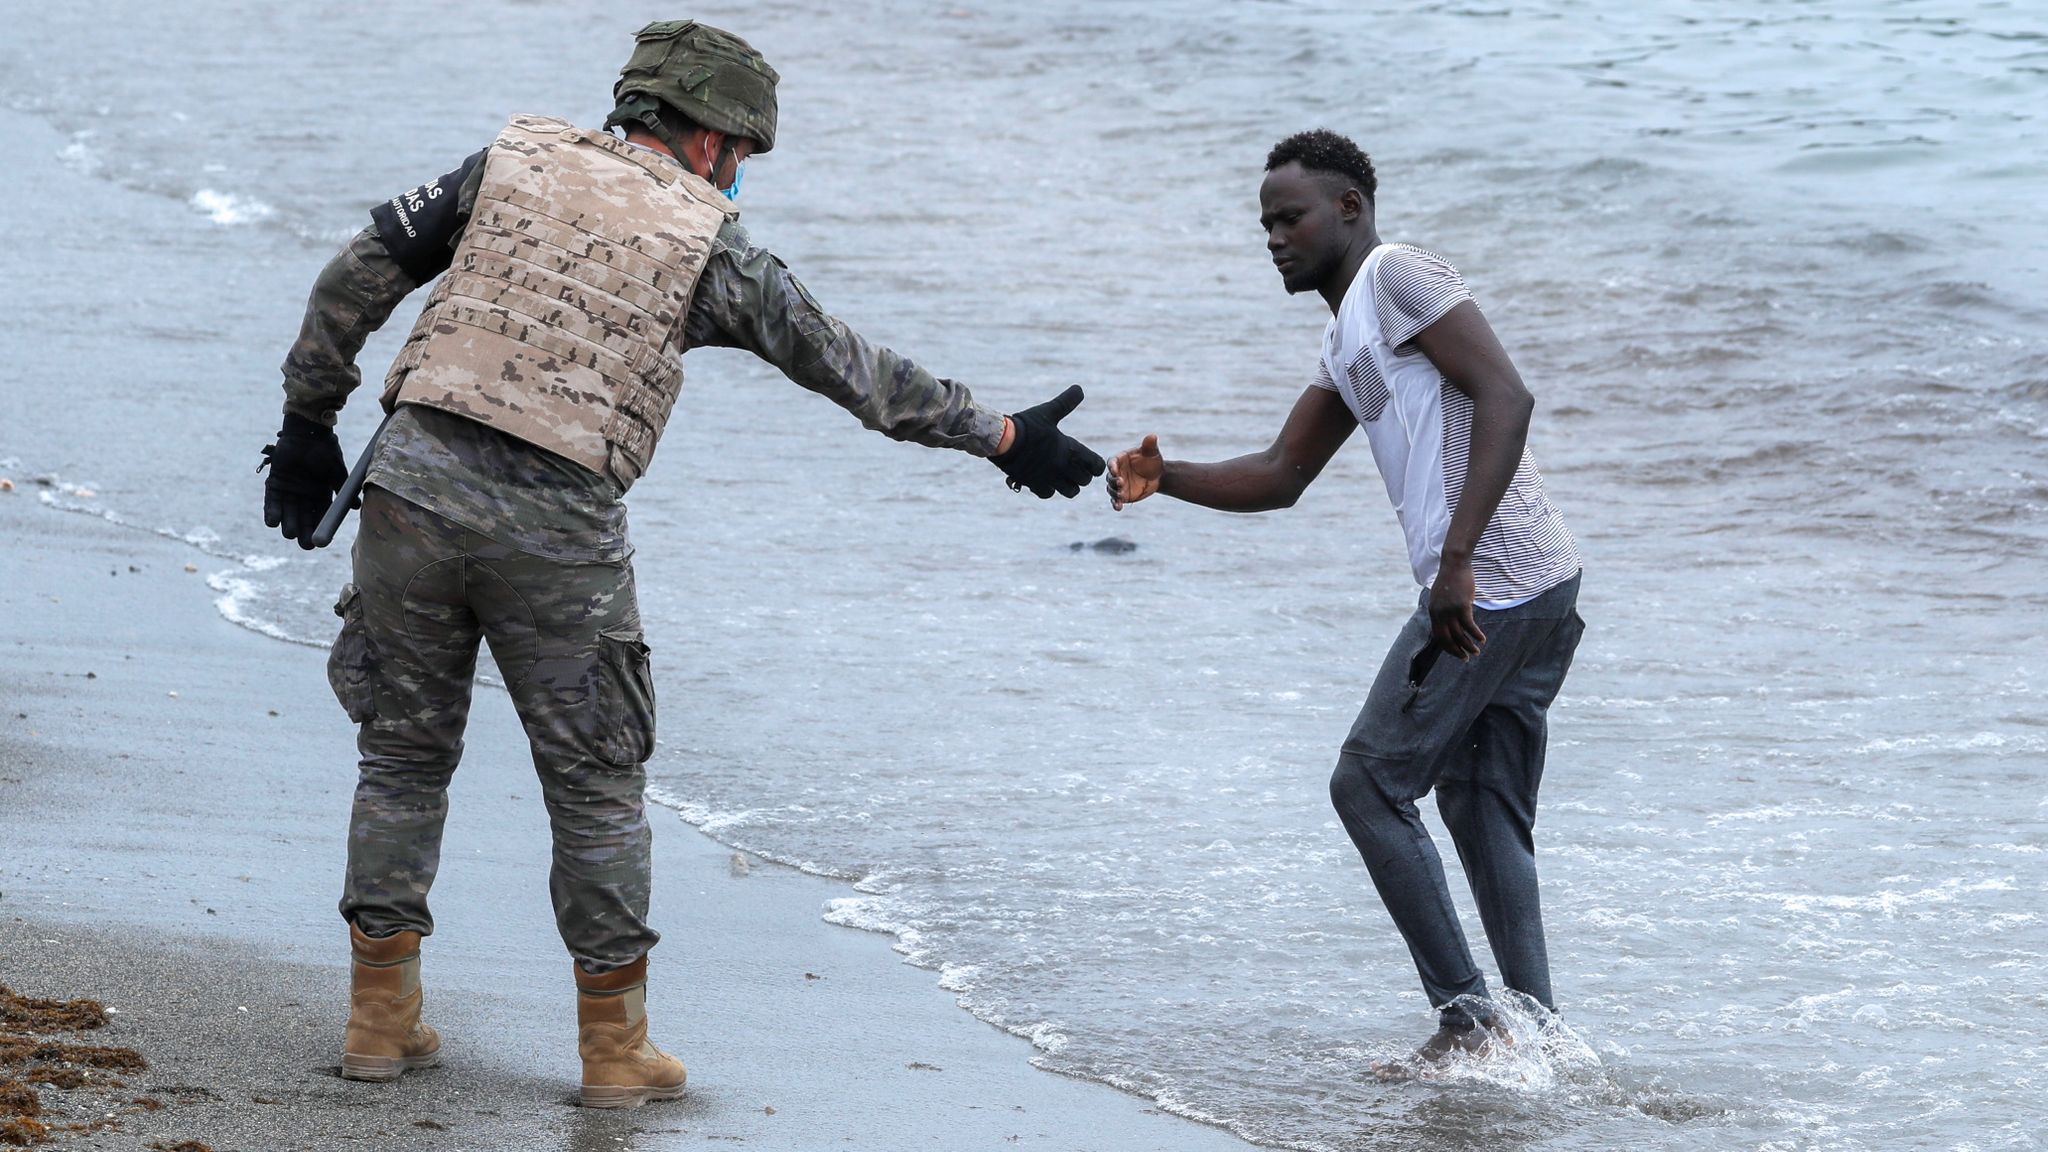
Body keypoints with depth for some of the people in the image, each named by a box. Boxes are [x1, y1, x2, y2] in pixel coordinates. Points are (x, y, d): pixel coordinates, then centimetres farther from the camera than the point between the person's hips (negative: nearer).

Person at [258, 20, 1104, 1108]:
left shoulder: (512, 160, 12)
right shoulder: (707, 243, 5)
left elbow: (359, 276, 9)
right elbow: (851, 366, 11)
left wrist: (309, 420, 17)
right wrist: (1000, 436, 20)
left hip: (416, 483, 3)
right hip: (557, 531, -3)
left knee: (404, 753, 17)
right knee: (596, 785, 10)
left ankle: (381, 1016, 20)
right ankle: (615, 1047, 15)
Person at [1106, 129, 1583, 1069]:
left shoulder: (1398, 276, -7)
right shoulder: (1346, 339, 24)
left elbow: (1505, 397, -19)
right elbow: (1280, 477, 28)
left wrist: (1458, 559, -26)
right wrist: (1166, 479, 9)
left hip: (1485, 590, -10)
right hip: (1542, 592, 10)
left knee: (1370, 786, -3)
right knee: (1483, 810, 13)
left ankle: (1466, 1015, -3)